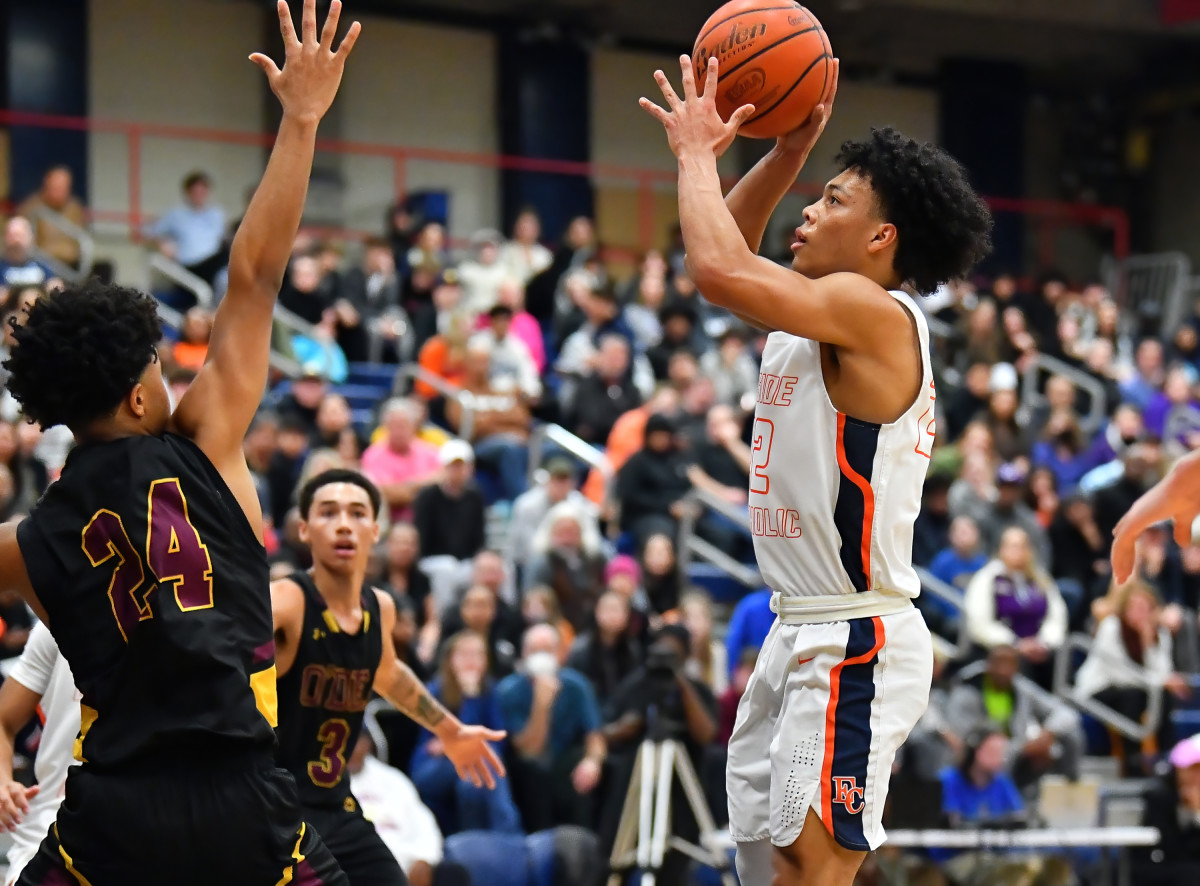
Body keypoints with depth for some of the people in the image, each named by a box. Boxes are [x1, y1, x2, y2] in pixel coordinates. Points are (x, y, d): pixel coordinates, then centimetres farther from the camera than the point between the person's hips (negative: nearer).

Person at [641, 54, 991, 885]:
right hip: (799, 635, 10)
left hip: (854, 644, -10)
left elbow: (718, 269, -26)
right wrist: (788, 152, 15)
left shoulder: (876, 314, -15)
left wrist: (698, 151, -10)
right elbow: (734, 261, 28)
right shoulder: (824, 313, 13)